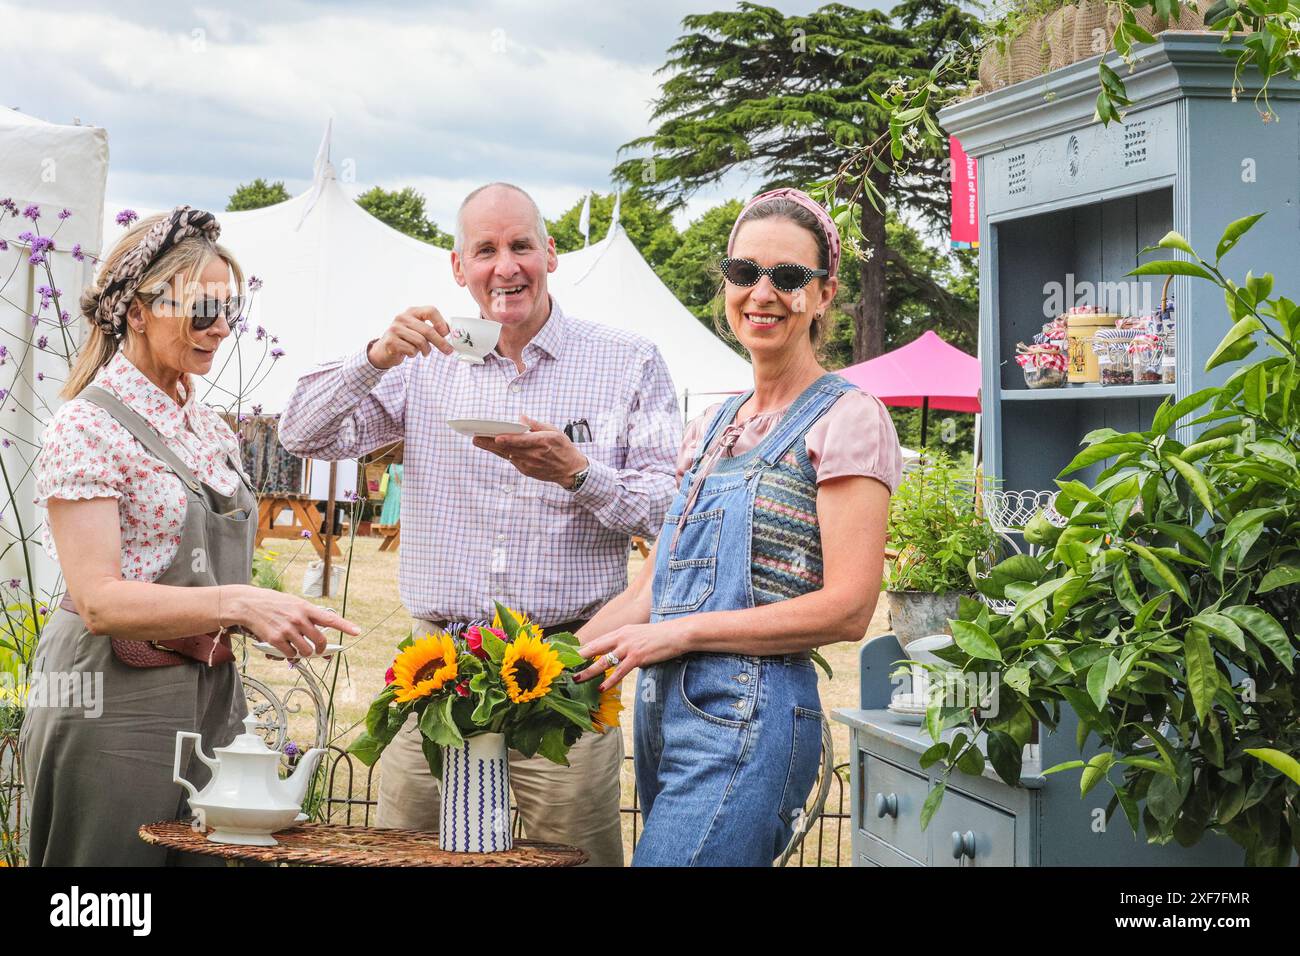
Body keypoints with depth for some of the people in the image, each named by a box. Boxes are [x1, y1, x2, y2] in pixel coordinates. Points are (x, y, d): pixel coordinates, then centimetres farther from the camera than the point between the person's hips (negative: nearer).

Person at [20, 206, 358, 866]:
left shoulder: (211, 432, 13)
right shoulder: (87, 428, -11)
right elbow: (98, 600, -20)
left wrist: (269, 615, 4)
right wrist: (238, 603, -28)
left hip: (211, 704, 7)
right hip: (115, 707, -7)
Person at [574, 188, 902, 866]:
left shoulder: (845, 418, -4)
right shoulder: (711, 430, 18)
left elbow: (848, 608, -12)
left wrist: (681, 632, -13)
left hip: (748, 720, -7)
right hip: (663, 710, 8)